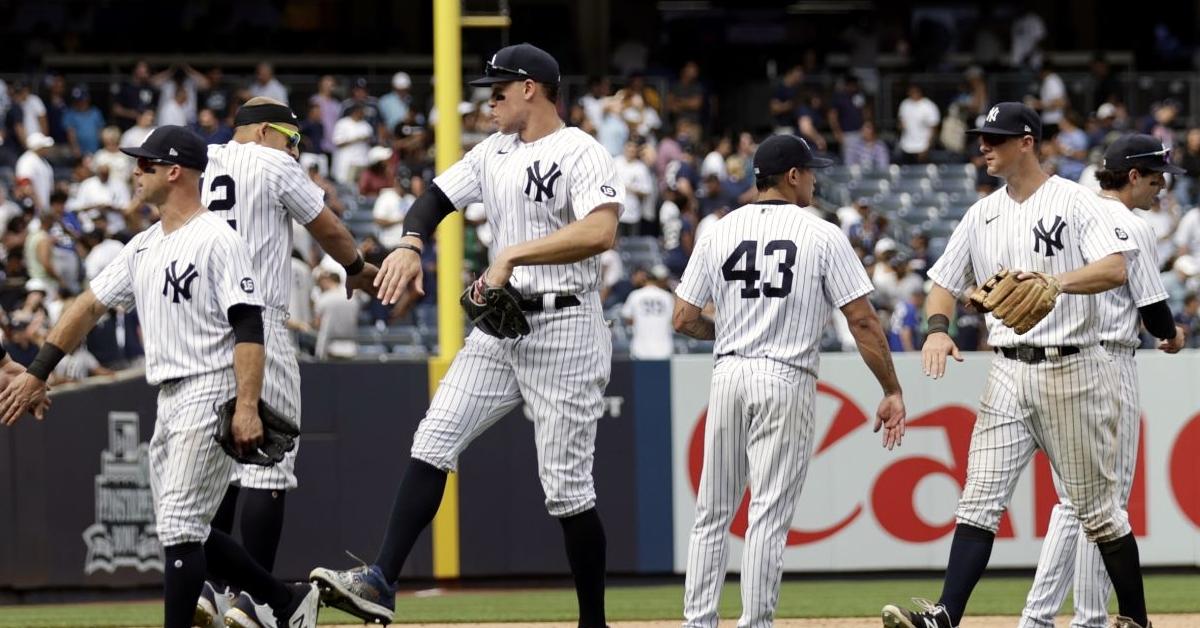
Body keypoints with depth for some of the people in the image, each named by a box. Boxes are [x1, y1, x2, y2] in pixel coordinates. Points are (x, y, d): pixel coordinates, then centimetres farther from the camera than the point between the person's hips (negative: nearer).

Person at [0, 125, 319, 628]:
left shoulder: (217, 240, -12)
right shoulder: (144, 247, 15)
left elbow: (249, 326, -18)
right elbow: (90, 305, 18)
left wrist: (248, 405, -27)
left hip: (210, 400, -9)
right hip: (169, 405, 9)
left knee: (180, 529, -12)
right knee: (184, 532, 10)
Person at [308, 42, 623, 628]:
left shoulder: (581, 153, -12)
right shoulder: (492, 153, 14)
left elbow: (601, 231, -28)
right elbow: (436, 198, 15)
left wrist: (512, 255, -30)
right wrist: (411, 244, -8)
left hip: (564, 327, -8)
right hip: (500, 327, 8)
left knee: (566, 486, -4)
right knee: (432, 443, -6)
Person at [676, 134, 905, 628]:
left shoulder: (719, 233, 6)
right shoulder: (822, 236, -4)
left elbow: (683, 319, 5)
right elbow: (862, 320, -7)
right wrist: (892, 392, -2)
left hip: (728, 376, 4)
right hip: (786, 381, -4)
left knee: (713, 512, 11)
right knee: (770, 514, -3)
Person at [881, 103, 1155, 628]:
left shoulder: (1074, 201, -6)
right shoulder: (982, 215, 12)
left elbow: (1115, 269, -19)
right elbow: (945, 282, 15)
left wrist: (1057, 282, -36)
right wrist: (938, 327, -7)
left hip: (1073, 372, -5)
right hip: (1009, 375, 5)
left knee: (1096, 506, 3)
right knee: (980, 500, -6)